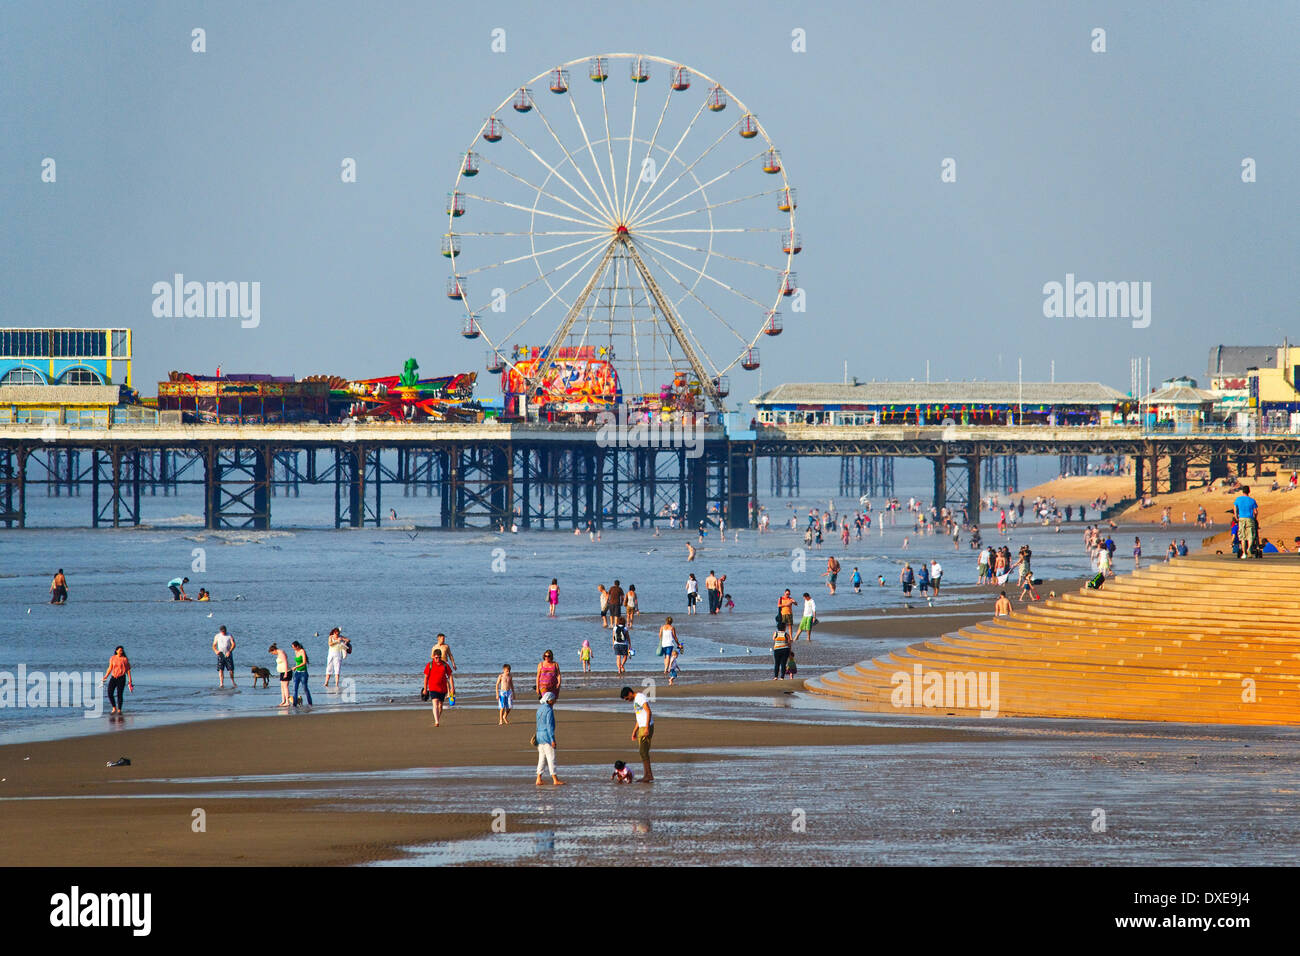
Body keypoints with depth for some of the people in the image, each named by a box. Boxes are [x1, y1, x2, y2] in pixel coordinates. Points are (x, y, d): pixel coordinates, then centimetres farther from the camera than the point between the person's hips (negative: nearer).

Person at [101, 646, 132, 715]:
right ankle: (114, 708, 11)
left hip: (121, 678, -3)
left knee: (119, 694, -5)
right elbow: (110, 668, 14)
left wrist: (130, 680, -2)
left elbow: (128, 670, 2)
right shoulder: (112, 658, 8)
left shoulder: (124, 659, 0)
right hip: (113, 677, 3)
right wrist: (105, 677, 8)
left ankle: (119, 710, 5)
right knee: (110, 693, -5)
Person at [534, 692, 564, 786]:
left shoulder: (540, 709, 12)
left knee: (542, 758, 11)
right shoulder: (549, 710, -14)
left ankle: (538, 779, 9)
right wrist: (553, 739, -18)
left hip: (539, 736, 8)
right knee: (551, 758, -4)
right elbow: (549, 726, -18)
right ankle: (555, 780, -3)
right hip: (547, 736, -8)